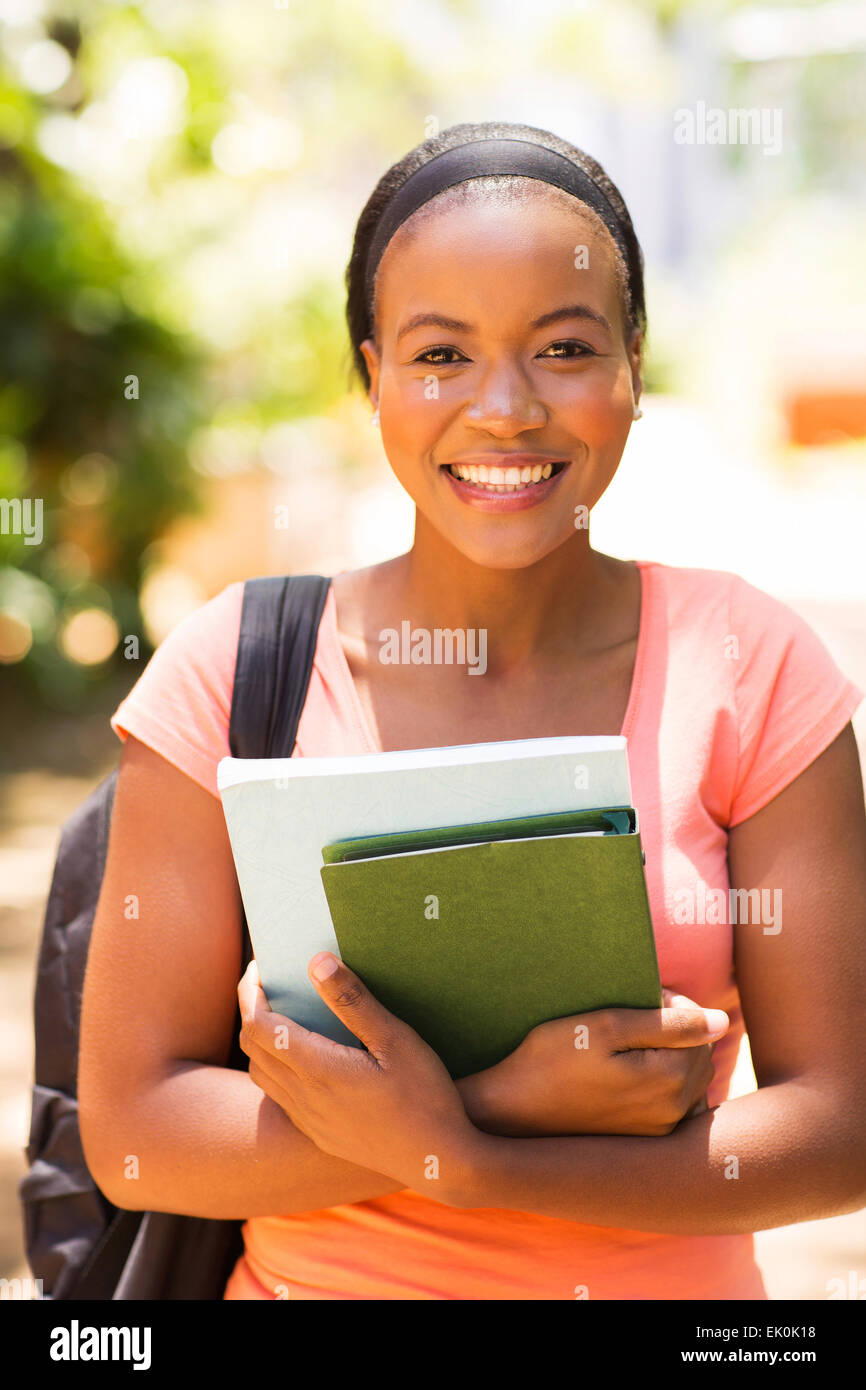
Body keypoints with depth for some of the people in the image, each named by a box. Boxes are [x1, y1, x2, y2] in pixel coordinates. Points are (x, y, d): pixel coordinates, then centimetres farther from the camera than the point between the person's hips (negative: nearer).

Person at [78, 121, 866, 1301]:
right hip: (319, 1277, 0)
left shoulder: (750, 667, -5)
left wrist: (447, 1153, -17)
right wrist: (507, 1105, -17)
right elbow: (130, 1129, -7)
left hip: (674, 1282, 0)